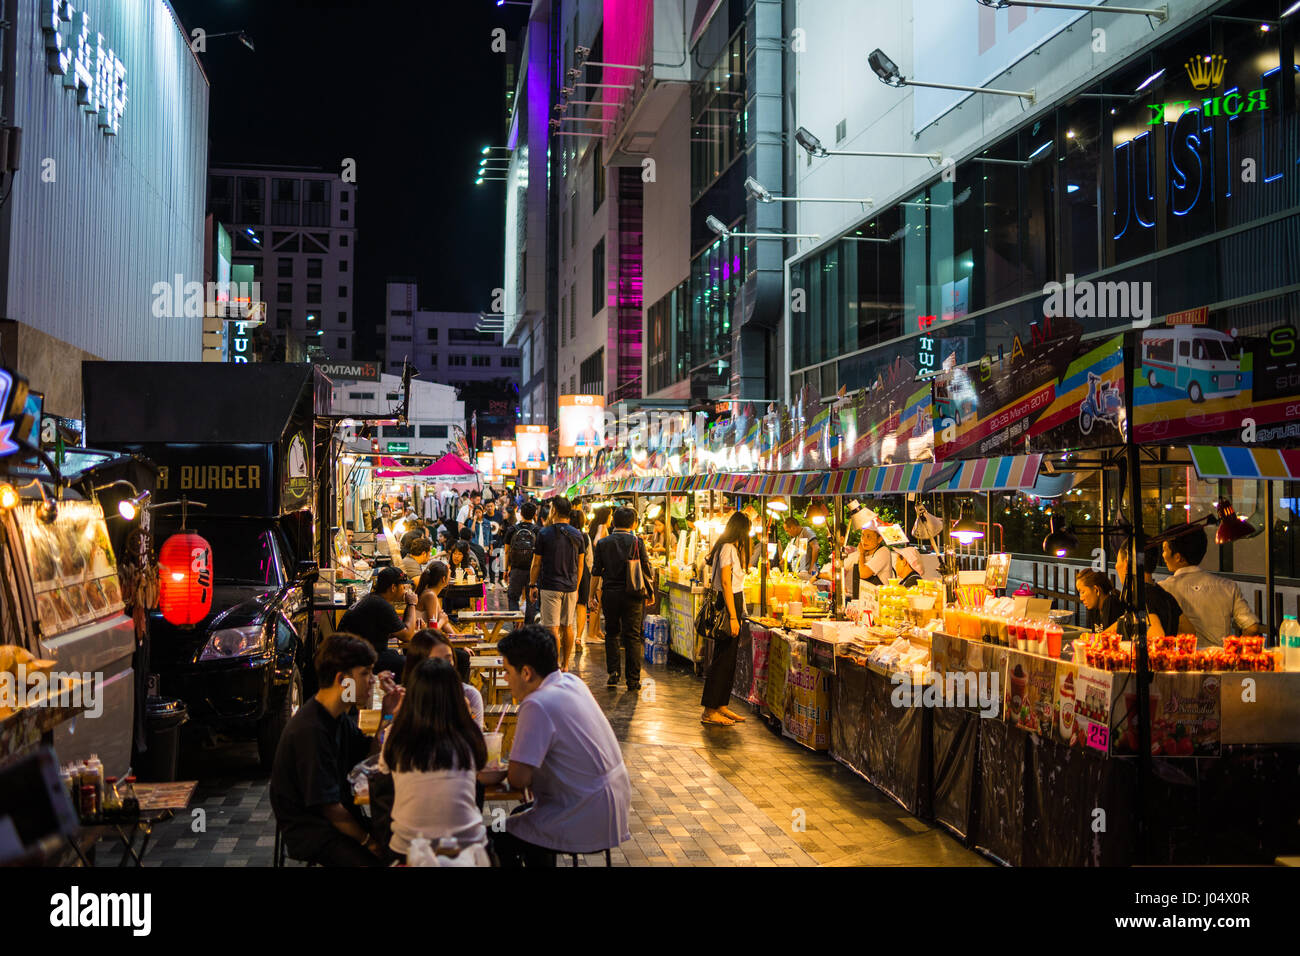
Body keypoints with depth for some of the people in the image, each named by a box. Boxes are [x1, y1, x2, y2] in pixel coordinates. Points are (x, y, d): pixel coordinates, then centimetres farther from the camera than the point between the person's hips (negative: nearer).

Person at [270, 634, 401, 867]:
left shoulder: (337, 716, 5)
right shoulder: (309, 730, -24)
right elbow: (328, 806, -21)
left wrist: (388, 713, -1)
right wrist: (368, 841, -14)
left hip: (340, 814, 9)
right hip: (309, 828, -9)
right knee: (374, 860, -29)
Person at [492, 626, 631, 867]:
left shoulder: (537, 705, -23)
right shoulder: (572, 681, 3)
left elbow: (519, 779, -23)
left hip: (590, 824, -9)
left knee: (498, 837, 1)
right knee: (523, 814, 26)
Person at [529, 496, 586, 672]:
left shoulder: (544, 534, -8)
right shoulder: (577, 534, 4)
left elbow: (536, 563, -4)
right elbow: (580, 564, 9)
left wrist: (532, 585, 6)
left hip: (550, 587, -4)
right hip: (570, 587, 5)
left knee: (553, 628, -4)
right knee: (567, 627, 13)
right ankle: (565, 664, 21)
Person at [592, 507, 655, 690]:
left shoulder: (603, 543, 2)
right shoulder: (636, 542, -4)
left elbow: (596, 572, 3)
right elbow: (647, 570, -2)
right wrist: (650, 592, 12)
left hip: (610, 594, 2)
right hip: (632, 594, -2)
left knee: (612, 633, 16)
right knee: (632, 637, 3)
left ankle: (613, 673, 6)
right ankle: (633, 680, 5)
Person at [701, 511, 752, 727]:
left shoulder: (732, 548, 16)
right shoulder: (728, 548, -14)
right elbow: (725, 583, -20)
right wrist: (733, 616, -22)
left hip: (733, 602, 10)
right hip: (728, 604, -10)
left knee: (728, 658, 13)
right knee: (723, 659, -6)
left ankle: (721, 706, 21)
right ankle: (710, 711, -1)